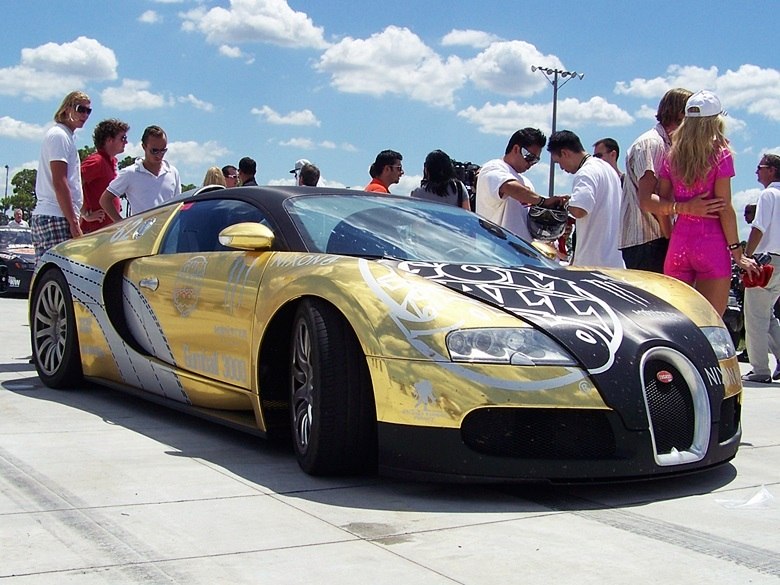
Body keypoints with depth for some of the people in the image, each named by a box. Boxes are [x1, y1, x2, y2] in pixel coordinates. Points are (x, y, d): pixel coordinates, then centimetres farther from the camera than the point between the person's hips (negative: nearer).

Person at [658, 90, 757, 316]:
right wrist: (736, 251, -3)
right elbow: (725, 208, -7)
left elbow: (662, 203, 4)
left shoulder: (672, 156, 7)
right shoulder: (720, 154, -5)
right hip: (711, 245, -4)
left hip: (679, 244, 4)